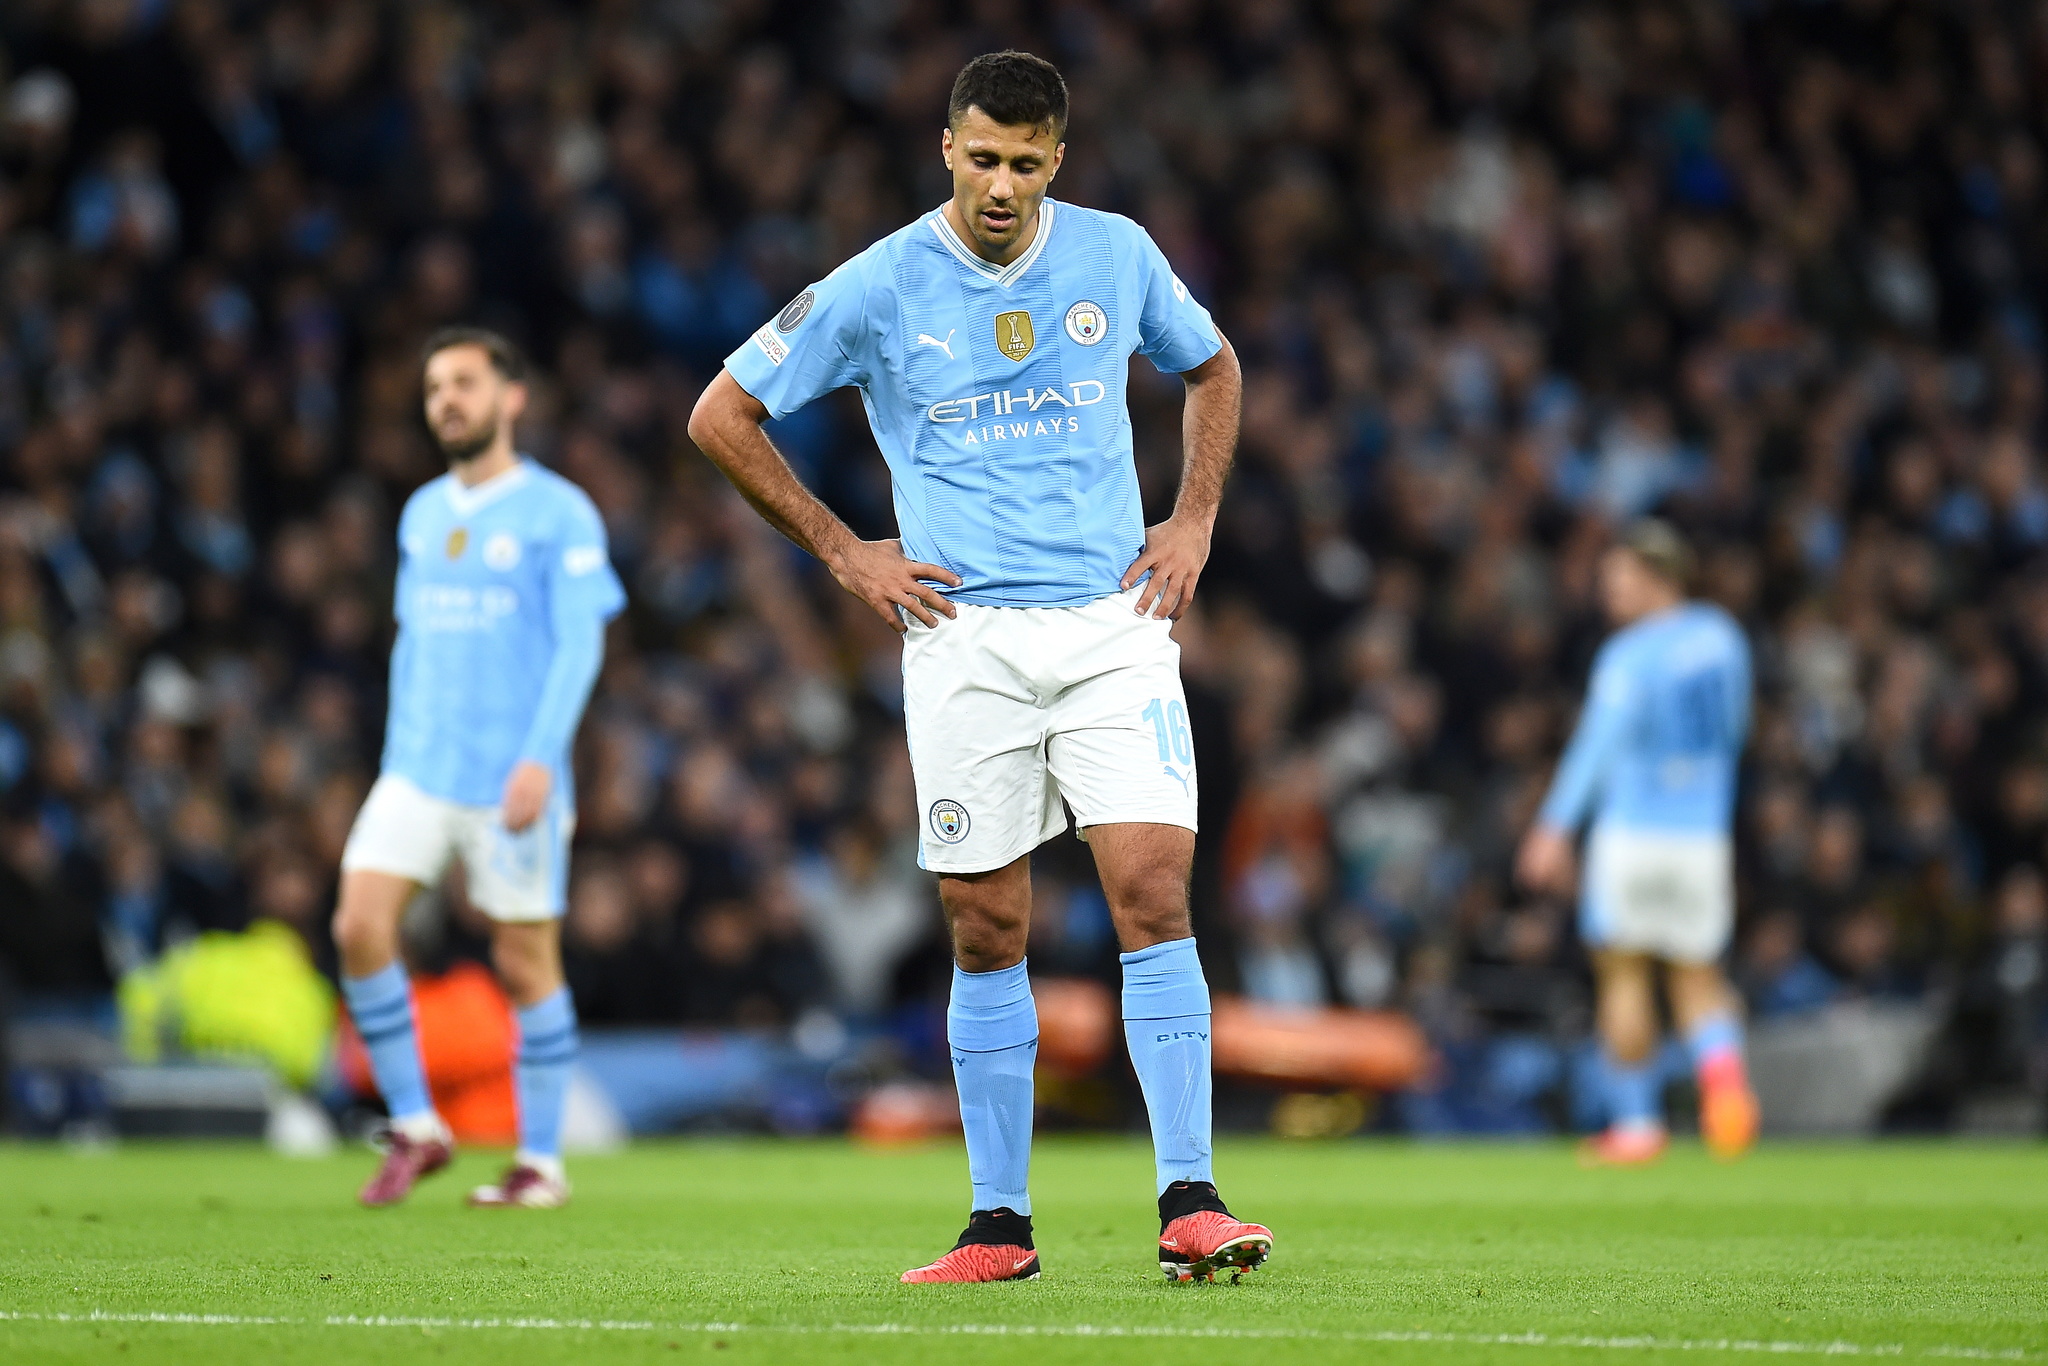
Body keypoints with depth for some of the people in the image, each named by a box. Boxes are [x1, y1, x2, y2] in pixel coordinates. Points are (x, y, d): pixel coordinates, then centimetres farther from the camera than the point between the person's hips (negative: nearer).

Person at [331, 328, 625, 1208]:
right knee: (360, 927, -12)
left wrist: (540, 757, -20)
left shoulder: (558, 512, -4)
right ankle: (415, 1129, 0)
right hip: (418, 771, 5)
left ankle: (541, 1162, 13)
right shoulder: (422, 514, 15)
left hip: (513, 779, -5)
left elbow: (580, 644, -9)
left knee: (525, 963, 1)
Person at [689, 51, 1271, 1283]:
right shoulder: (880, 289, -3)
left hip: (1114, 623, 1)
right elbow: (722, 417, 5)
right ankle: (1000, 1223, 10)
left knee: (1155, 891, -12)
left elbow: (1213, 368, 23)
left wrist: (1194, 520, 10)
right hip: (965, 638, -1)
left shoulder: (1117, 255, 4)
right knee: (988, 929, 1)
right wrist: (843, 552, 2)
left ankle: (1190, 1204, -12)